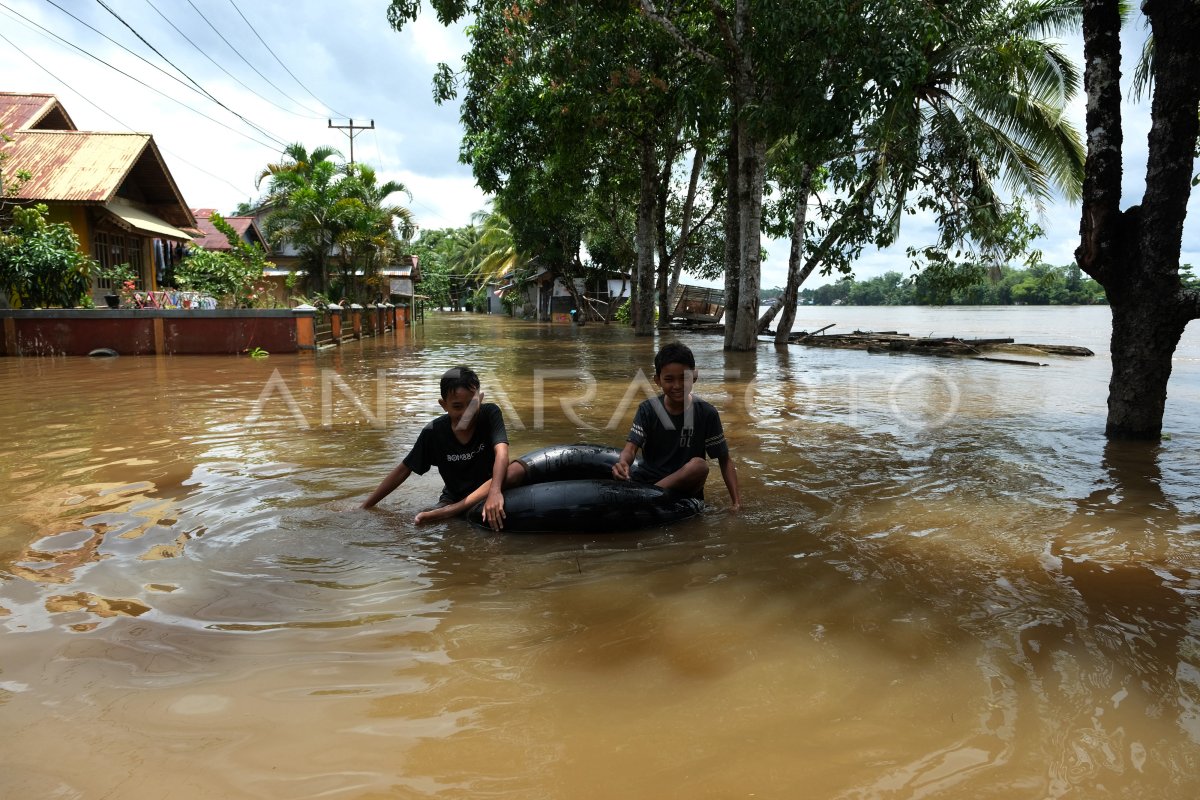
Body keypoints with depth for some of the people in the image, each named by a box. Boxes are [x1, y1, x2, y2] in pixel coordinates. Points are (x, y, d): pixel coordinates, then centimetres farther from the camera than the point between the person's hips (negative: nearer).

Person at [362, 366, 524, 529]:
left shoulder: (490, 414, -17)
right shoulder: (434, 432, -12)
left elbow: (501, 452, -31)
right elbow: (403, 470, -3)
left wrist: (494, 491, -50)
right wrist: (366, 506, -3)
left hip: (486, 495, 0)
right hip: (454, 497, 0)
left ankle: (446, 512, -32)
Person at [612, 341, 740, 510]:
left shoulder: (706, 413, -4)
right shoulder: (647, 409, -1)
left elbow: (725, 460, 0)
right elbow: (632, 446, -12)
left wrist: (737, 501, -12)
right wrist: (623, 463, -37)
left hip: (685, 487, 0)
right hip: (646, 479, 0)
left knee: (699, 465, -33)